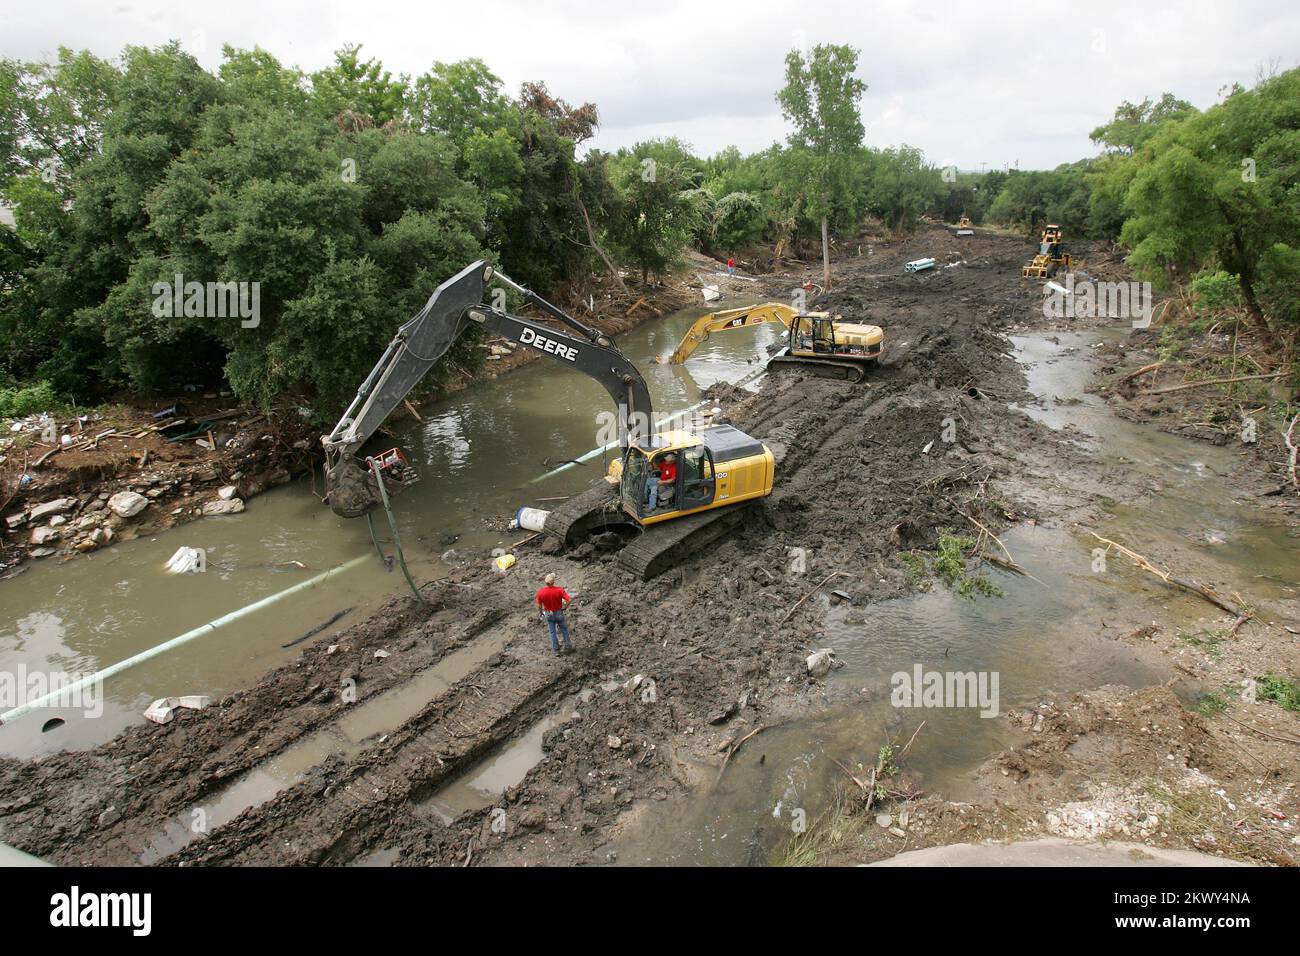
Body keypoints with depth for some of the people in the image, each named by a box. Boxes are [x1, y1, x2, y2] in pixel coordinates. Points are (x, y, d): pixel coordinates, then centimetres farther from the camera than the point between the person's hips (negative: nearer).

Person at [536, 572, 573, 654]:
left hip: (548, 614, 1)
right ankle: (568, 647, 31)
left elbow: (539, 606, -12)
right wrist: (565, 607, -9)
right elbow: (569, 600, -30)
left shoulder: (540, 591, -24)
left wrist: (541, 613, 9)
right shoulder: (559, 590, -28)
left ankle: (556, 649, 33)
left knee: (552, 632, 21)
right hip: (559, 613, -1)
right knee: (564, 630, 21)